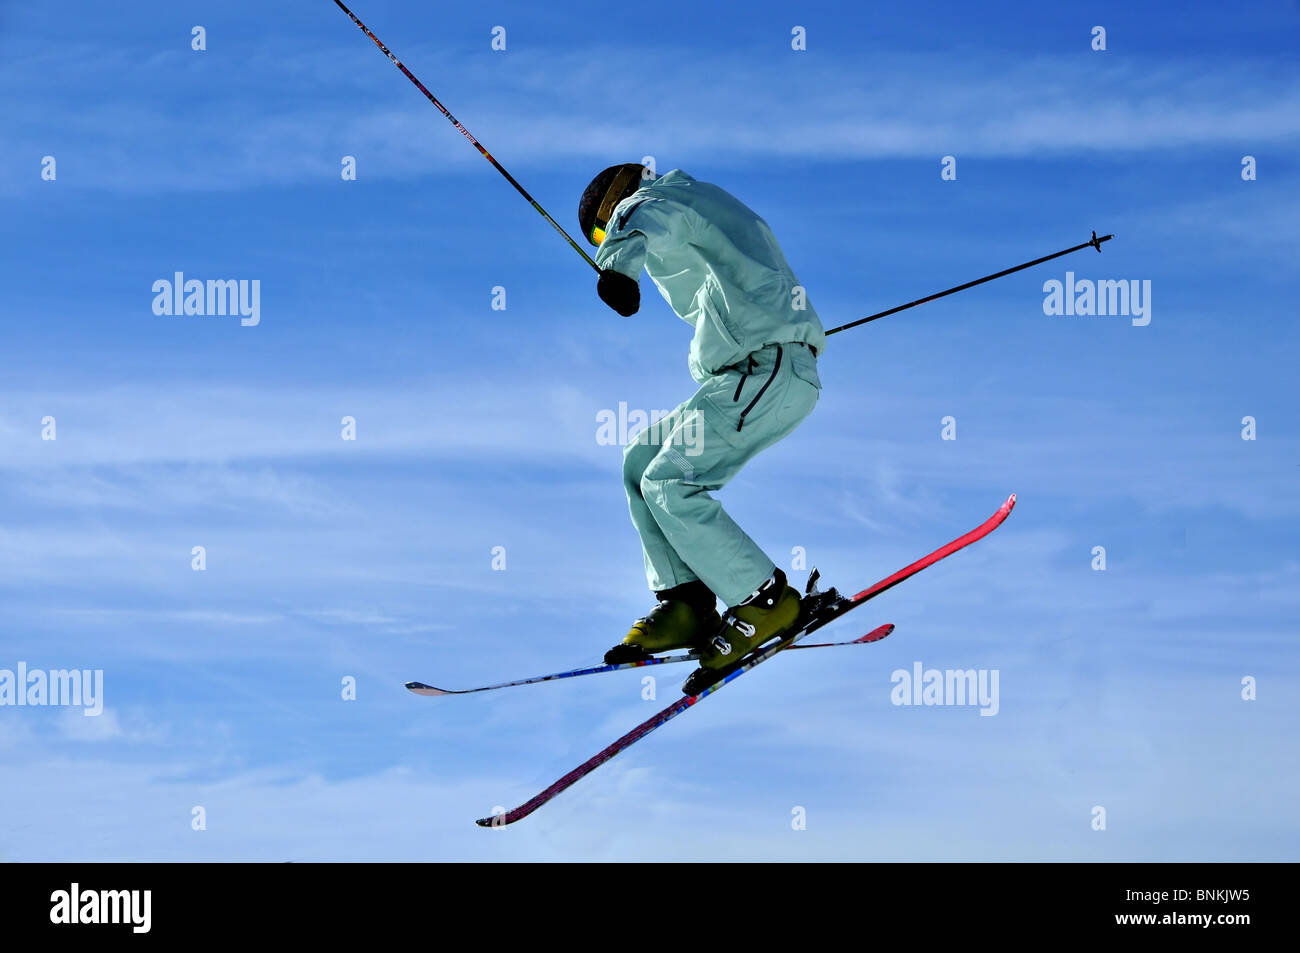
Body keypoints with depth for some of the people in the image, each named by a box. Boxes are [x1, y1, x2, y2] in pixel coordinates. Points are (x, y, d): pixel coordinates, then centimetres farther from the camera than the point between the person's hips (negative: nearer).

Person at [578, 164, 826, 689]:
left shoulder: (644, 202, 2)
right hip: (762, 374, 10)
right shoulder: (706, 204, 32)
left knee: (669, 485, -16)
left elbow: (645, 224, -26)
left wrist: (620, 264, -48)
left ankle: (767, 601, -11)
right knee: (641, 461, 9)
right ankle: (685, 604, 2)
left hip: (767, 371, -10)